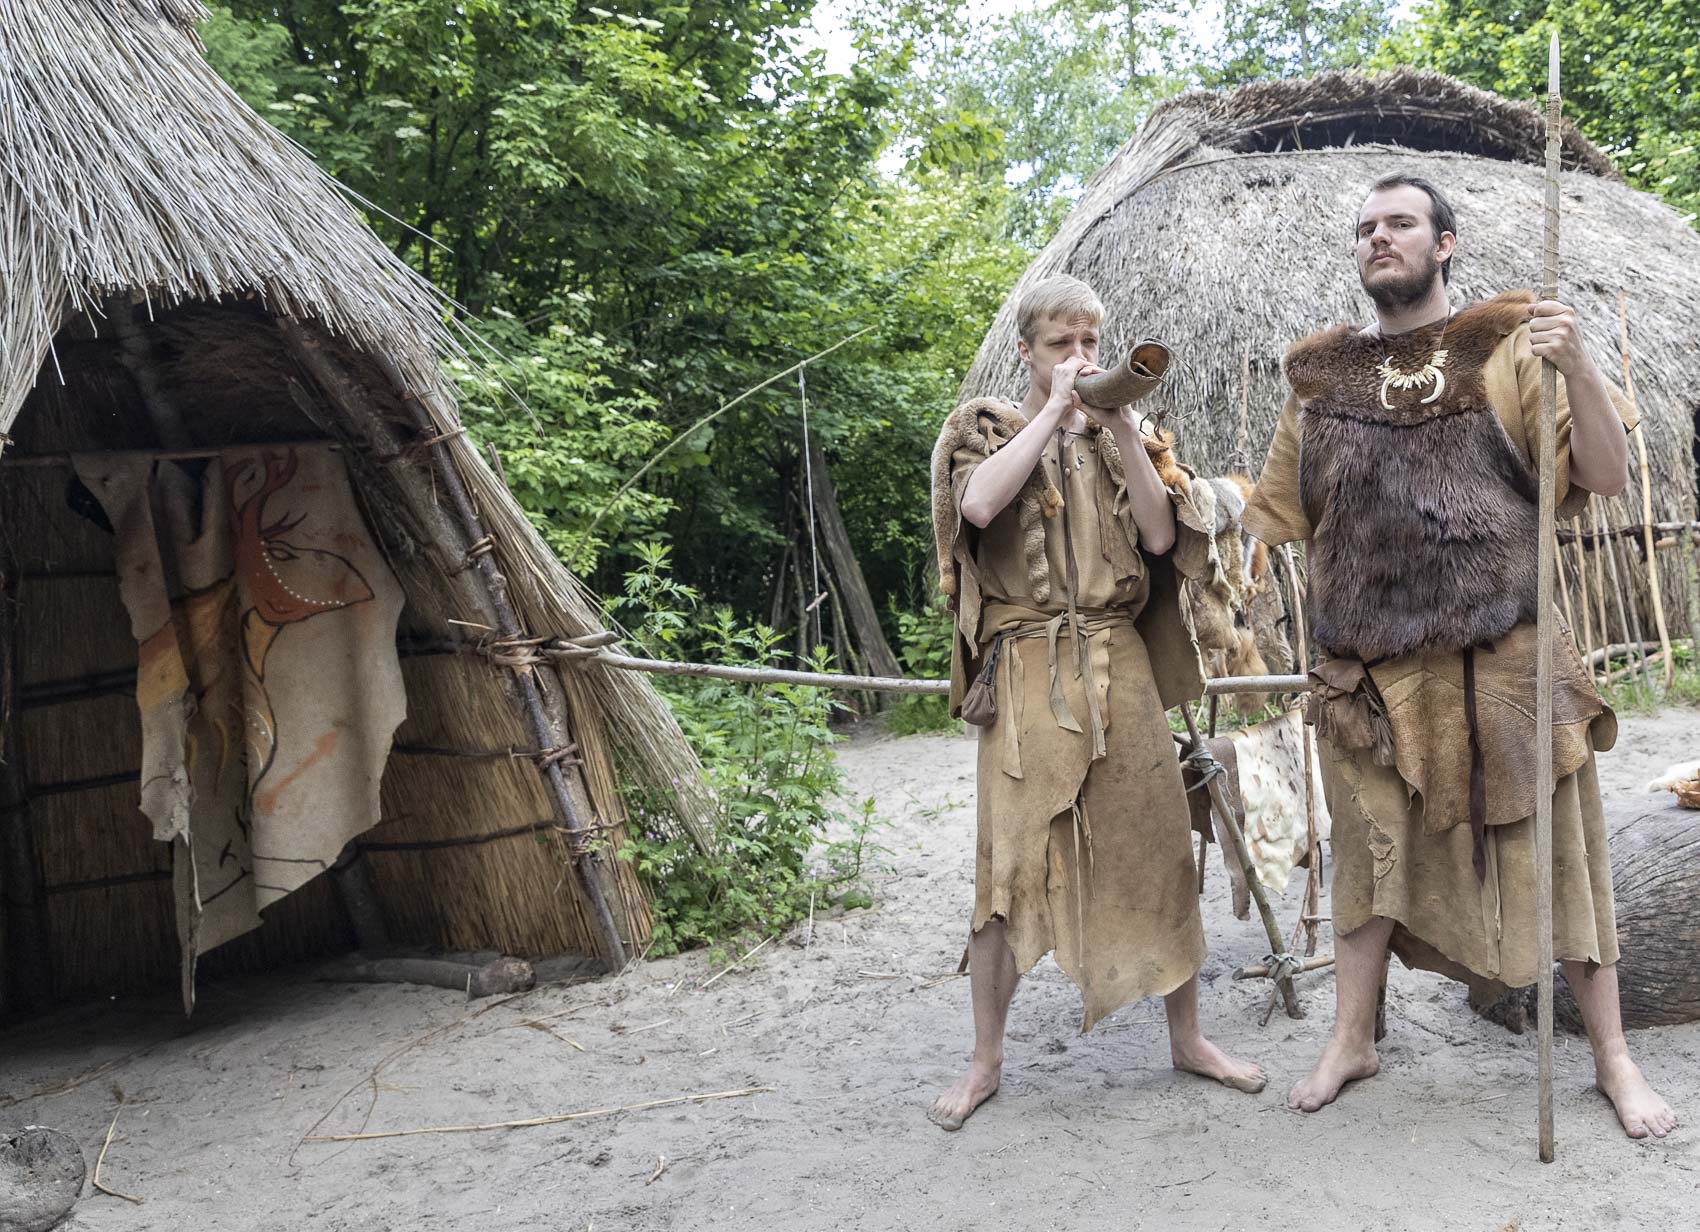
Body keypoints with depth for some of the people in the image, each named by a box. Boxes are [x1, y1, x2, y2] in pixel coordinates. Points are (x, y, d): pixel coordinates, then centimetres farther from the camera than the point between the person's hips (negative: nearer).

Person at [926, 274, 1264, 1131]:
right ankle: (986, 1059, 12)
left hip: (1121, 665, 3)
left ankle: (1187, 1038, 23)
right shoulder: (987, 426, 6)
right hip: (1028, 670, -3)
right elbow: (979, 504, -17)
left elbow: (1162, 534, 0)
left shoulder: (1122, 434, 14)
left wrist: (1121, 428, -6)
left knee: (1157, 847, 6)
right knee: (1011, 859, -2)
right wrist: (1055, 409, -11)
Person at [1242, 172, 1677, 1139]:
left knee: (1556, 853, 7)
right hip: (1373, 669, 3)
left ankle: (1613, 1058, 25)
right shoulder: (1323, 376, 8)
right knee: (1372, 855, 13)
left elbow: (1609, 477, -7)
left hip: (1504, 661, -2)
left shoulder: (1506, 350, -2)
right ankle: (1353, 1041, 29)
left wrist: (1578, 368, -21)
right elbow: (1279, 512, 14)